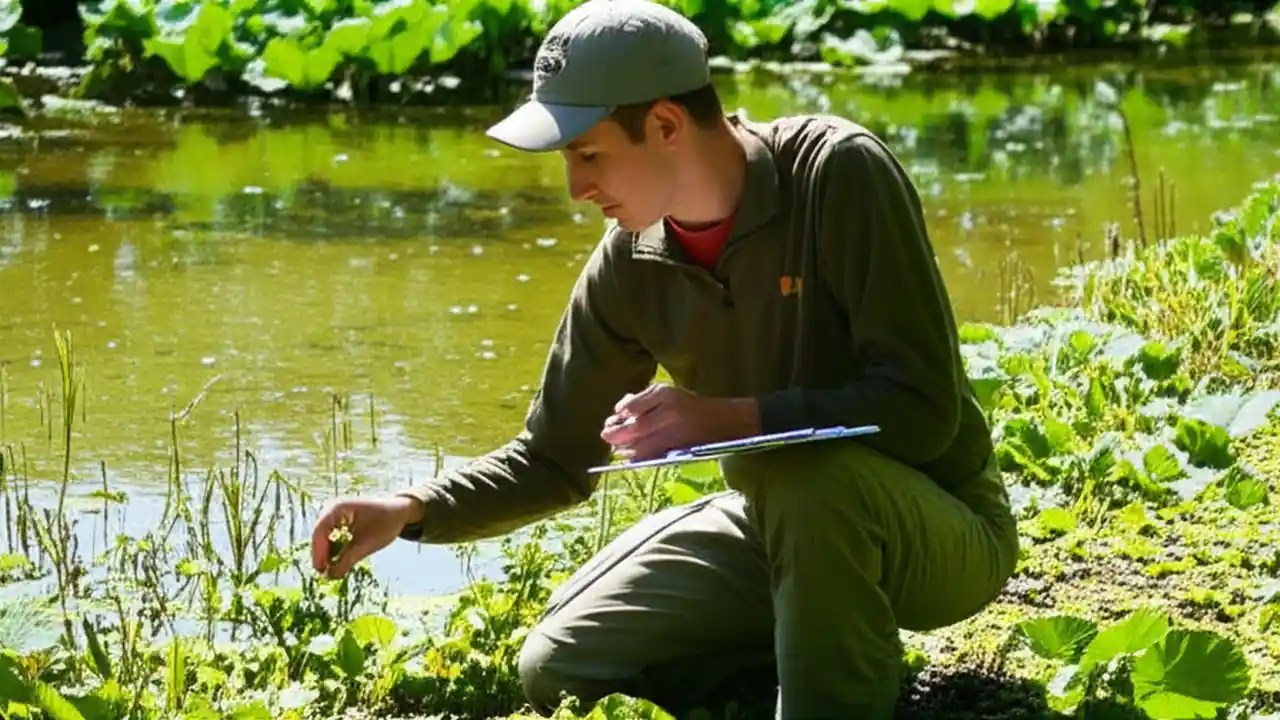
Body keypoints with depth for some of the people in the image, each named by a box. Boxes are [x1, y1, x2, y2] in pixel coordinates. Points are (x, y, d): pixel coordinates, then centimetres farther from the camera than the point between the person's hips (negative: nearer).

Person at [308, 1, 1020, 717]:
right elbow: (554, 460, 5)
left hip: (947, 530, -6)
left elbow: (922, 408, -27)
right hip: (784, 528, 6)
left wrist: (729, 418, -34)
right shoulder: (630, 266, -5)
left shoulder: (837, 174, -22)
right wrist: (411, 510, -11)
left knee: (809, 474, -38)